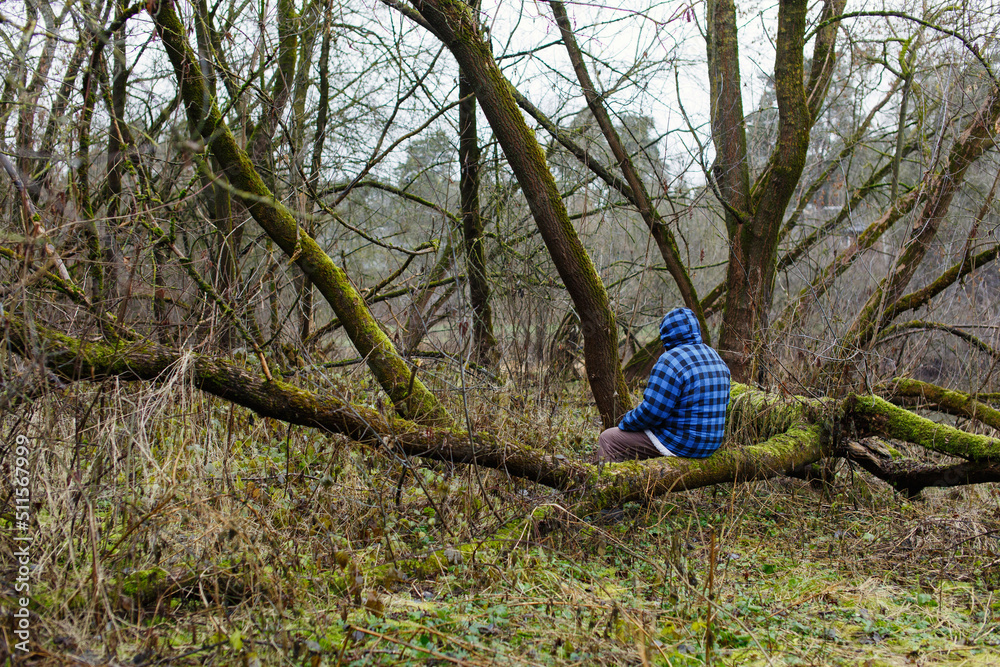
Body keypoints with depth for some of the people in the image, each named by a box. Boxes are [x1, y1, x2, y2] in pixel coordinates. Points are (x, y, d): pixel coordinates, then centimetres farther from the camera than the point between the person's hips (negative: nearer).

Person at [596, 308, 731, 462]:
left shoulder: (671, 360, -19)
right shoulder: (718, 360, 9)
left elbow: (651, 412, -21)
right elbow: (723, 401, 19)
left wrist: (625, 423, -2)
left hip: (677, 444, -9)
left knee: (607, 439, 3)